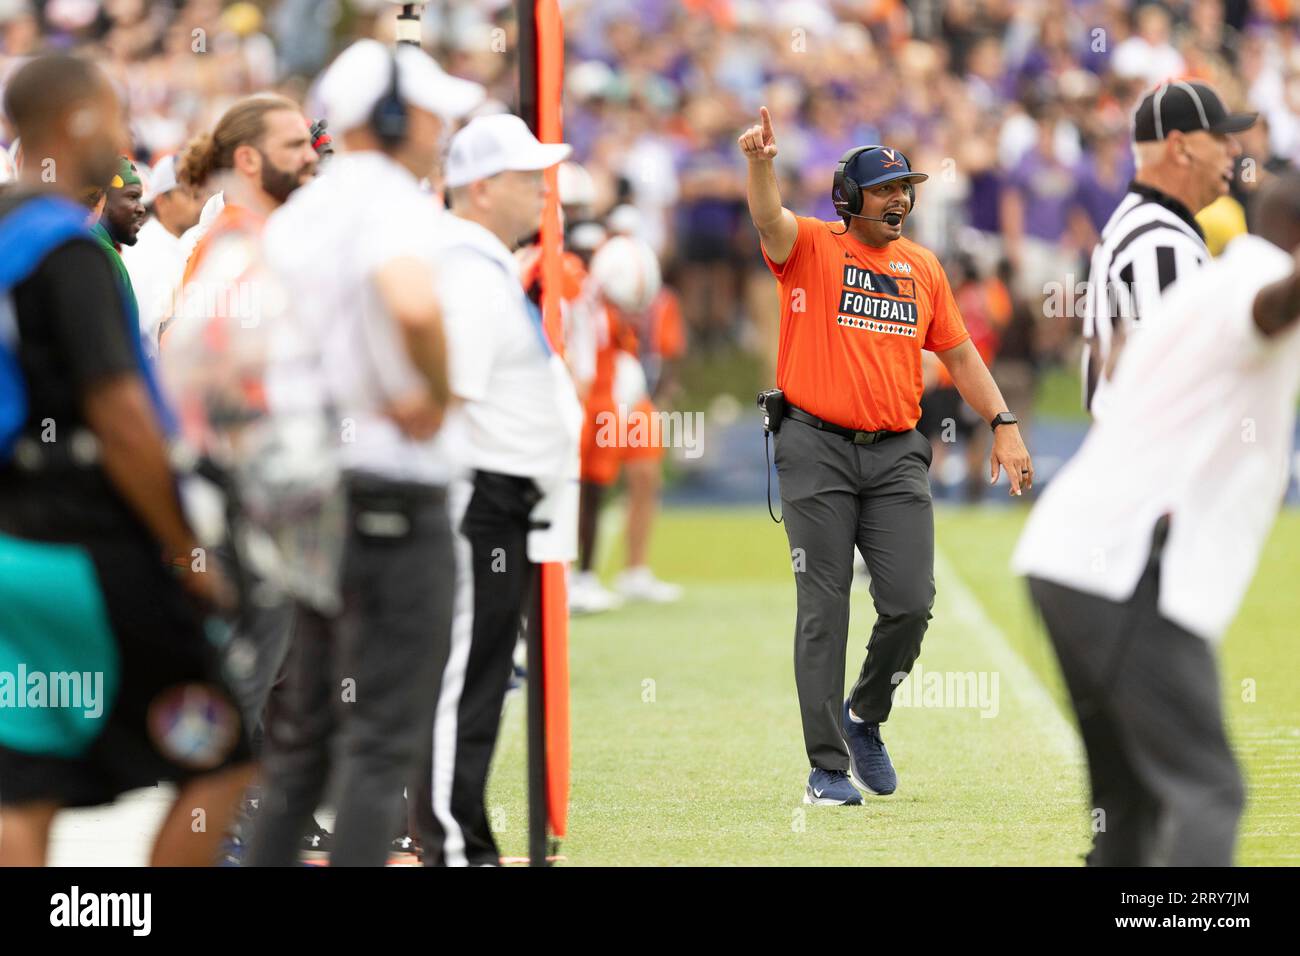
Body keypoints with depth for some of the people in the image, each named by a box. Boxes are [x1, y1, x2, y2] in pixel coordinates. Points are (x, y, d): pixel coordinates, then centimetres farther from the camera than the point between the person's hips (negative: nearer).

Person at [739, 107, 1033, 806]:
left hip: (896, 457, 4)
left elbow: (960, 355, 17)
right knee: (824, 610, -3)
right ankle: (828, 767, 1)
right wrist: (759, 163, -42)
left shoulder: (922, 267, 14)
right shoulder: (811, 248, 0)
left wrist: (1003, 426, 5)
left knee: (910, 603, -5)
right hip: (817, 452, -4)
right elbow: (768, 218, -21)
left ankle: (864, 716, 22)